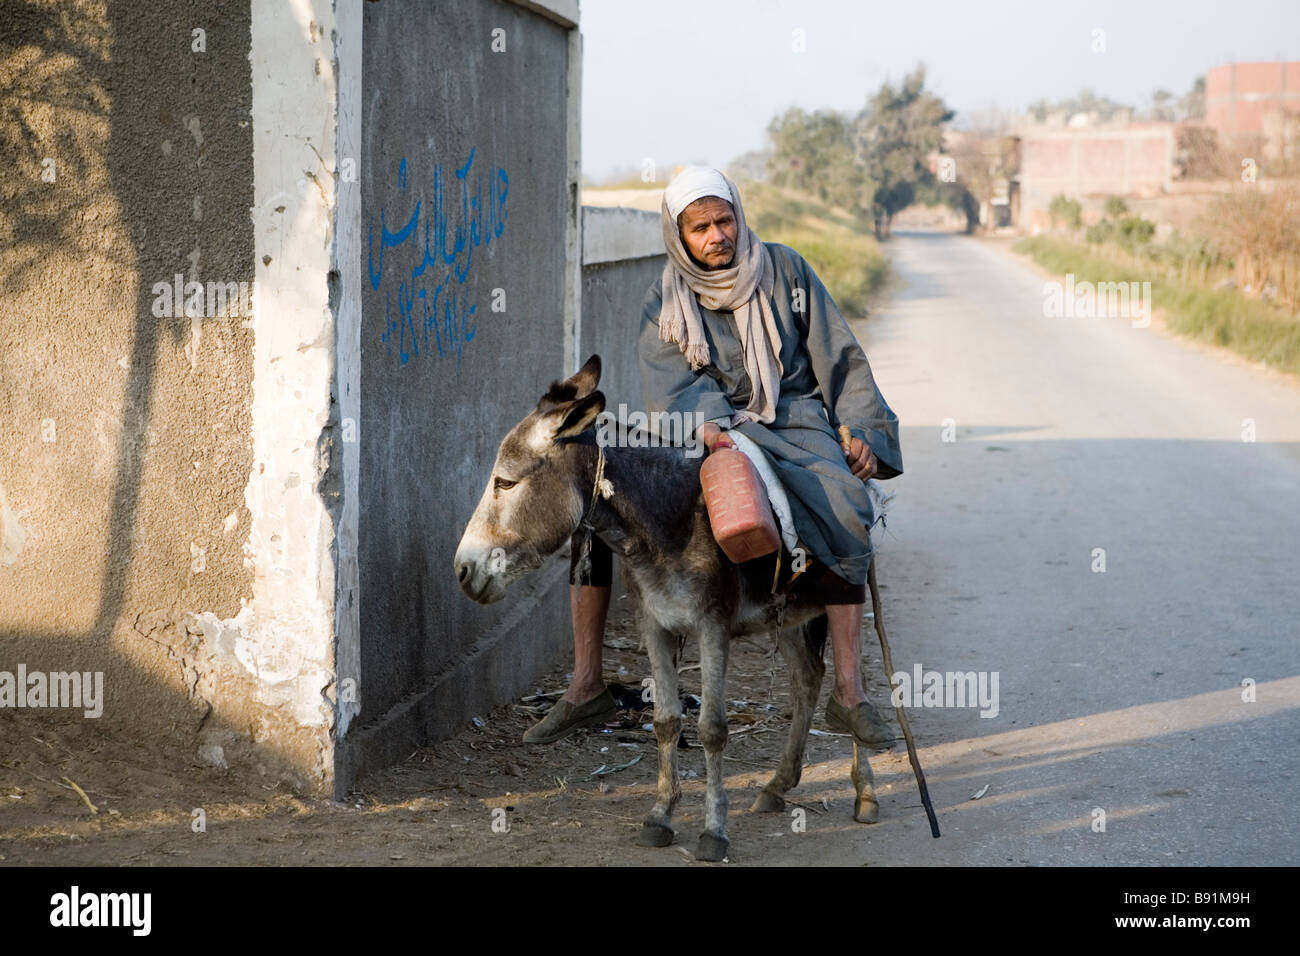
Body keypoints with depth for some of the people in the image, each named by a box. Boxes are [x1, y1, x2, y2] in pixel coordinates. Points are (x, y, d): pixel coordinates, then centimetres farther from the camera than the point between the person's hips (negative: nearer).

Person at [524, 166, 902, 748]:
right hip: (702, 433, 2)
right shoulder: (666, 303, 4)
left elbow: (840, 357, 7)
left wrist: (863, 428, -4)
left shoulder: (785, 269, 4)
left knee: (842, 508, -34)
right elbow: (668, 381, -11)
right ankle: (586, 689, -11)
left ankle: (848, 693, -31)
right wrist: (703, 420, -32)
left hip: (792, 422, -2)